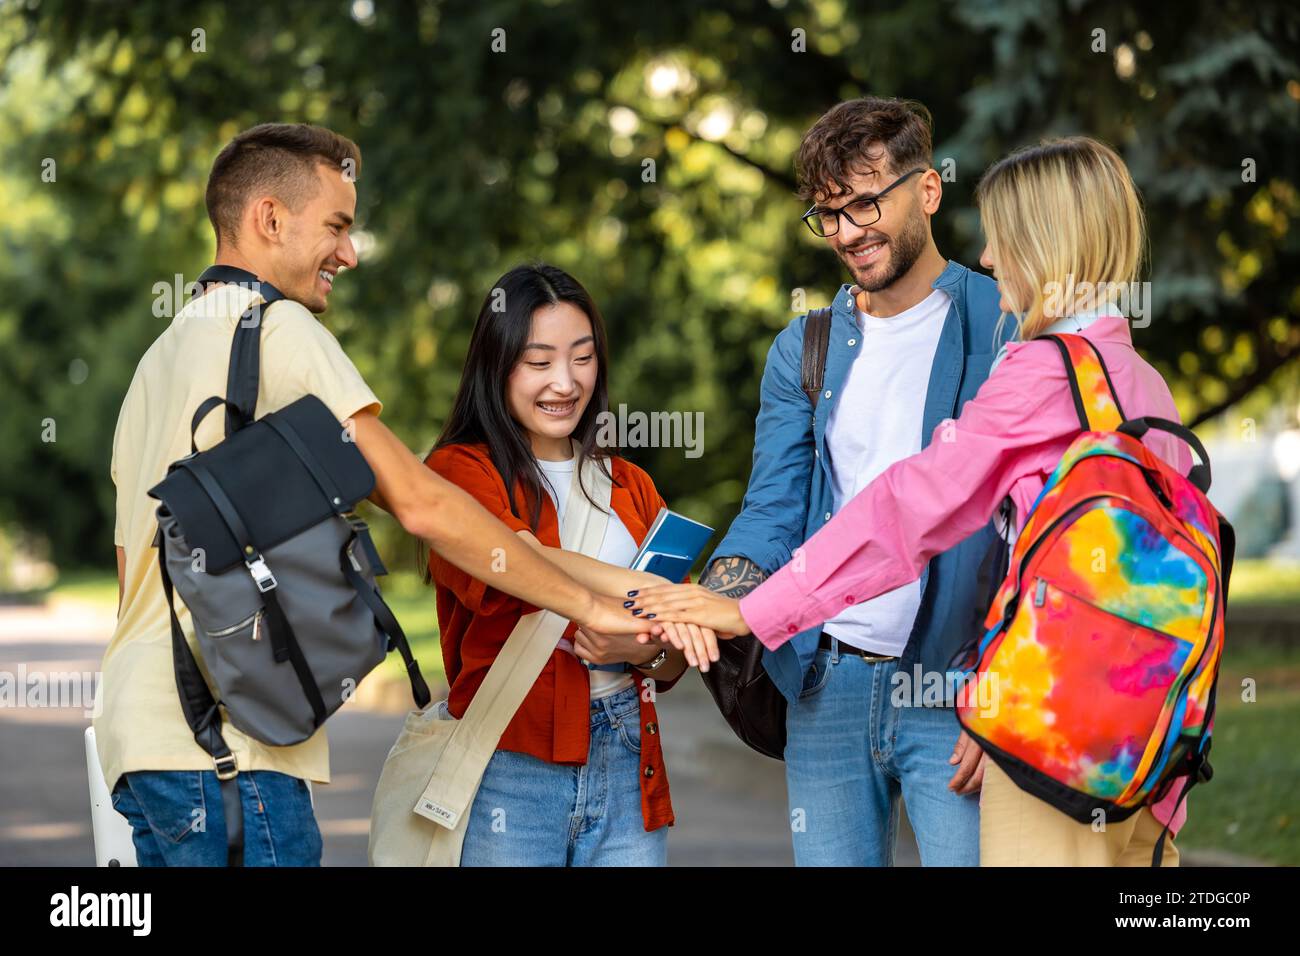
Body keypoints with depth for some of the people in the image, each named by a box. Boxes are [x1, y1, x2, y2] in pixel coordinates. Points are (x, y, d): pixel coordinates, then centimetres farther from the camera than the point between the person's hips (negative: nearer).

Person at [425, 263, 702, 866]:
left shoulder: (629, 486, 15)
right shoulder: (459, 471, 0)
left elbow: (676, 665, 14)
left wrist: (645, 651, -9)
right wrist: (638, 590, -35)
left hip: (626, 767, 4)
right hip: (510, 770, -4)